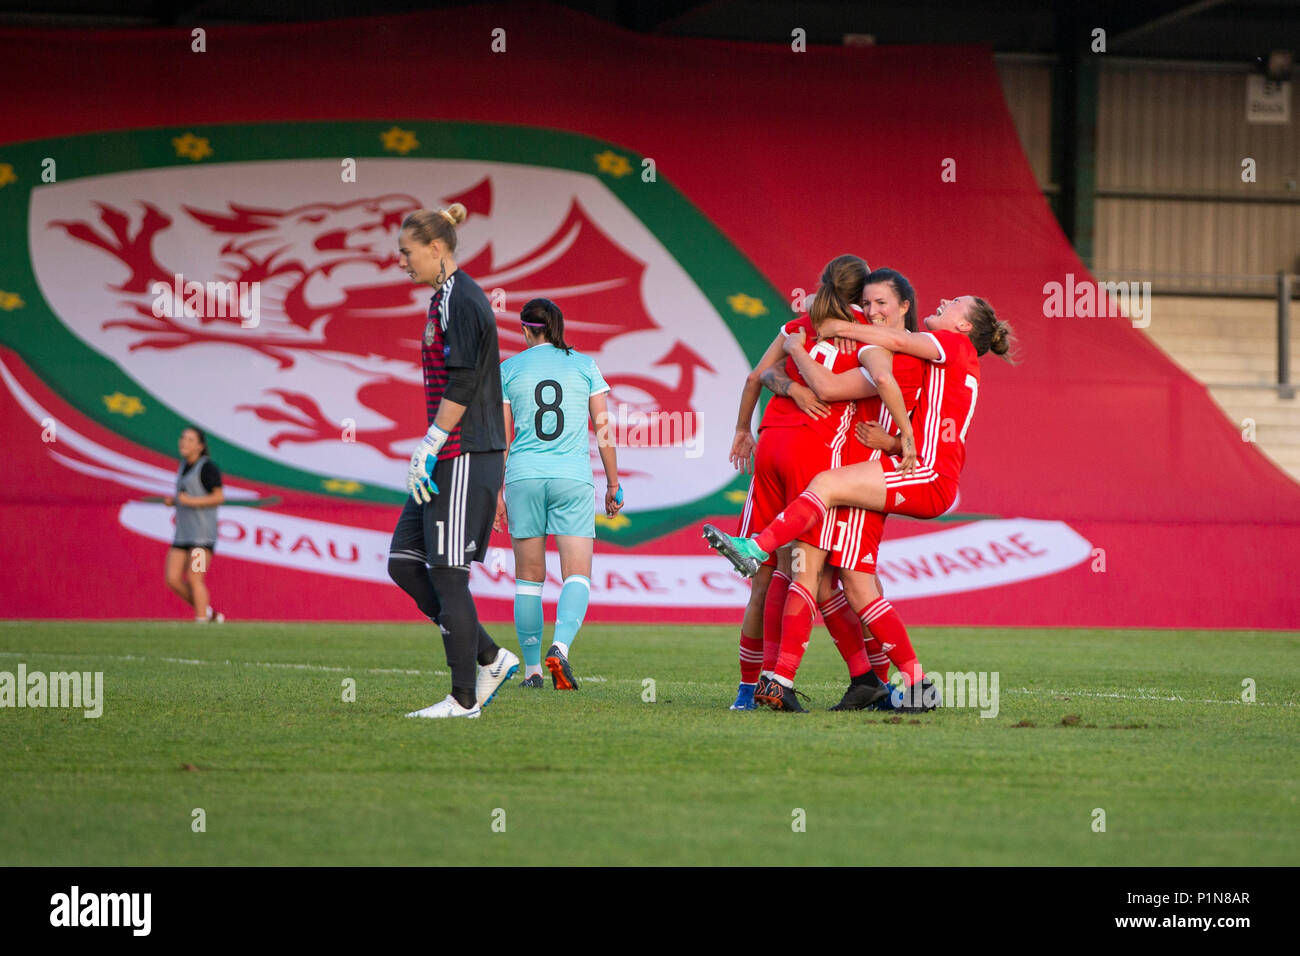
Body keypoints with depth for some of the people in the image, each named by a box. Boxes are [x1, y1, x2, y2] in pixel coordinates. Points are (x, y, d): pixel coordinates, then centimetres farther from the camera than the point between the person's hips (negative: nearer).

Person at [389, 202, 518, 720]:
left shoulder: (461, 300, -13)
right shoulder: (443, 300, 17)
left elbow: (461, 386, -19)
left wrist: (428, 449, -18)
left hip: (464, 458, -10)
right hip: (448, 459, 10)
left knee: (447, 574, -7)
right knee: (404, 563, 7)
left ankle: (464, 698, -1)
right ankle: (490, 658, 11)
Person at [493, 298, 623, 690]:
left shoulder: (509, 369, 6)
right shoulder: (584, 366, 6)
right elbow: (603, 428, 6)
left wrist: (497, 492, 9)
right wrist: (613, 483, 13)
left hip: (524, 475, 1)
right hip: (573, 479, -1)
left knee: (529, 577, 10)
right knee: (577, 575, -3)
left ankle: (532, 668, 11)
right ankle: (561, 646, -28)